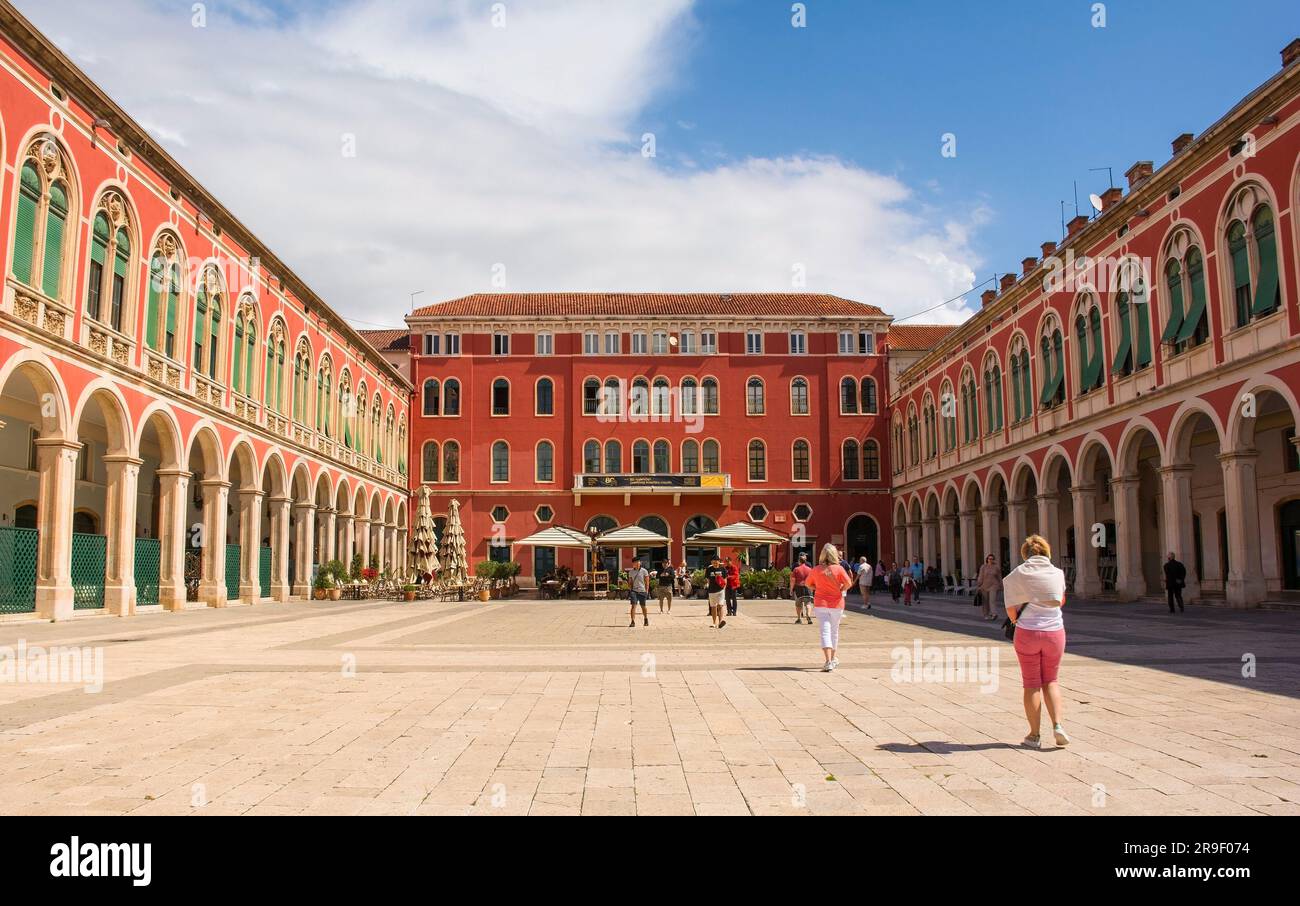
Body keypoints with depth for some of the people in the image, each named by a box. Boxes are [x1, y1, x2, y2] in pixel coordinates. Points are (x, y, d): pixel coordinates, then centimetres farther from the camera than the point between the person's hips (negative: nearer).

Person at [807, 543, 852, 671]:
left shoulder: (817, 569, -3)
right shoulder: (838, 569, -10)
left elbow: (808, 583, 10)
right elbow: (848, 584, -17)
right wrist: (840, 590, 0)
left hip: (820, 604, 0)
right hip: (836, 603, 0)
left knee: (825, 632, -4)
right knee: (834, 631, 19)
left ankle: (828, 662, -19)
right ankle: (833, 659, 33)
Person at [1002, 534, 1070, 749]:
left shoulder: (1017, 574, -6)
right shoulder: (1057, 574, 0)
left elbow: (1011, 611, -9)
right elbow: (1061, 601, 16)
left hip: (1027, 632, -2)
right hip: (1054, 631, 2)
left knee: (1032, 684, 8)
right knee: (1050, 681, 18)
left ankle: (1034, 735, 12)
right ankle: (1057, 725, 1)